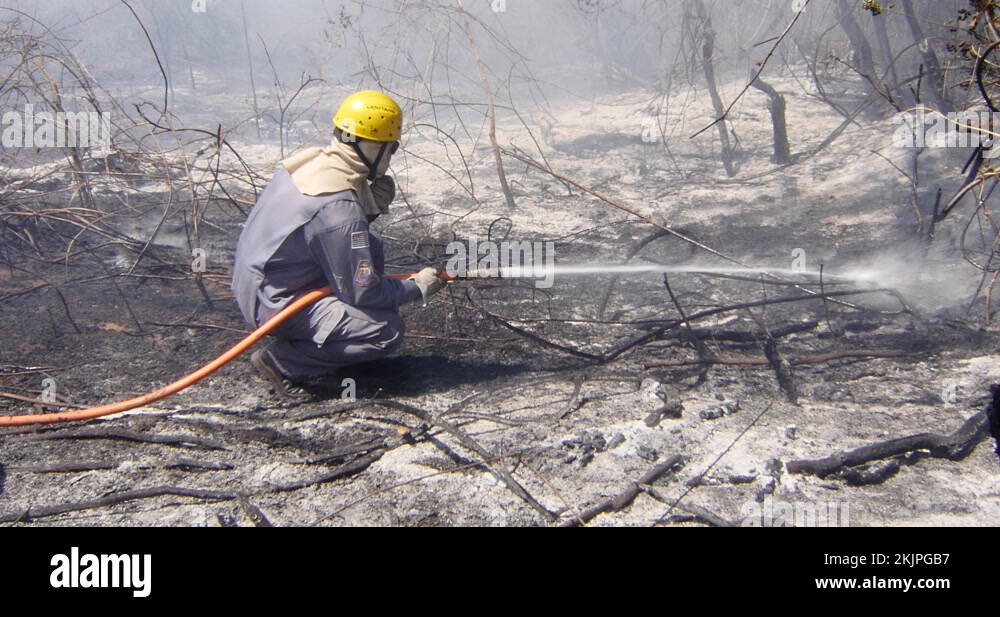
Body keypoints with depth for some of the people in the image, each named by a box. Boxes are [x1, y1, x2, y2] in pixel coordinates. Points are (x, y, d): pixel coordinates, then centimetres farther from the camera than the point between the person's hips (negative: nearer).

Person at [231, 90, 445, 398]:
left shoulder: (310, 161, -1)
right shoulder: (338, 207, -26)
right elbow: (361, 292, -19)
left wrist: (372, 205, -2)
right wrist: (418, 287, -4)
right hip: (275, 302, -9)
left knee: (370, 249, 11)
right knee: (388, 331, -14)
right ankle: (282, 361, -8)